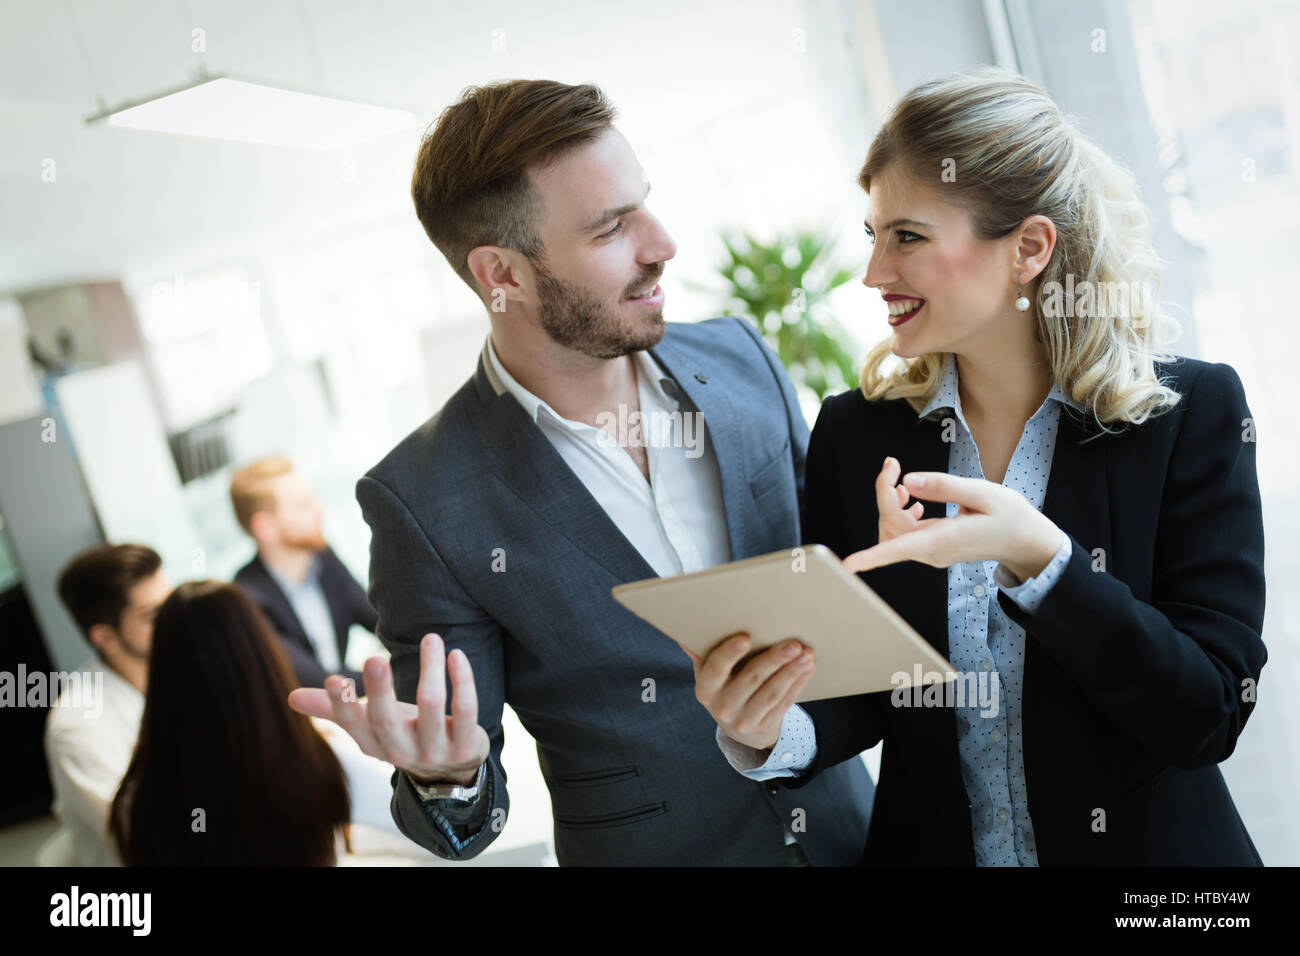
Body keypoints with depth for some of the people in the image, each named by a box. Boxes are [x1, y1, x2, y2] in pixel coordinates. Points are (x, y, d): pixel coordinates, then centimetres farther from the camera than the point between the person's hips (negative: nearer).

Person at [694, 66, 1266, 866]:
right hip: (929, 843, 2)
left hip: (1149, 843, -1)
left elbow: (1210, 717, -18)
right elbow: (866, 691, -3)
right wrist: (775, 733, -24)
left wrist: (1036, 557, -30)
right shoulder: (855, 434, -6)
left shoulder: (1193, 412, -13)